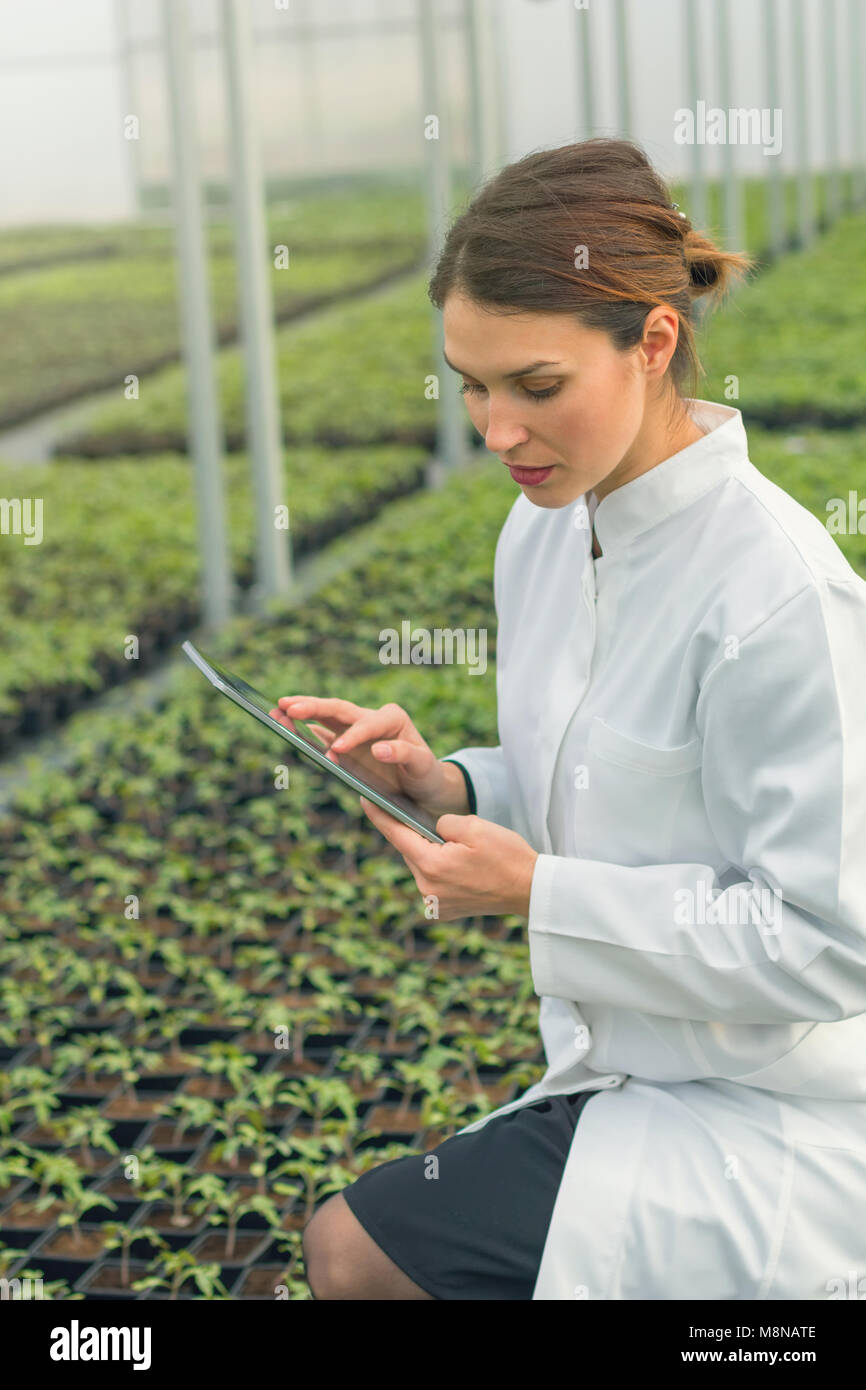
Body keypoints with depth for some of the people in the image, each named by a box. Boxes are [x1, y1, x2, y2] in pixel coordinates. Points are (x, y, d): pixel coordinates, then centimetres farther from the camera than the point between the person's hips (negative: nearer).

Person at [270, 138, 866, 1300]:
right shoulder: (545, 532, 1)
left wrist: (538, 892, -22)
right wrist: (444, 784, -7)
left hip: (769, 1136, -8)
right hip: (622, 1079, 8)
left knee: (353, 1253, -13)